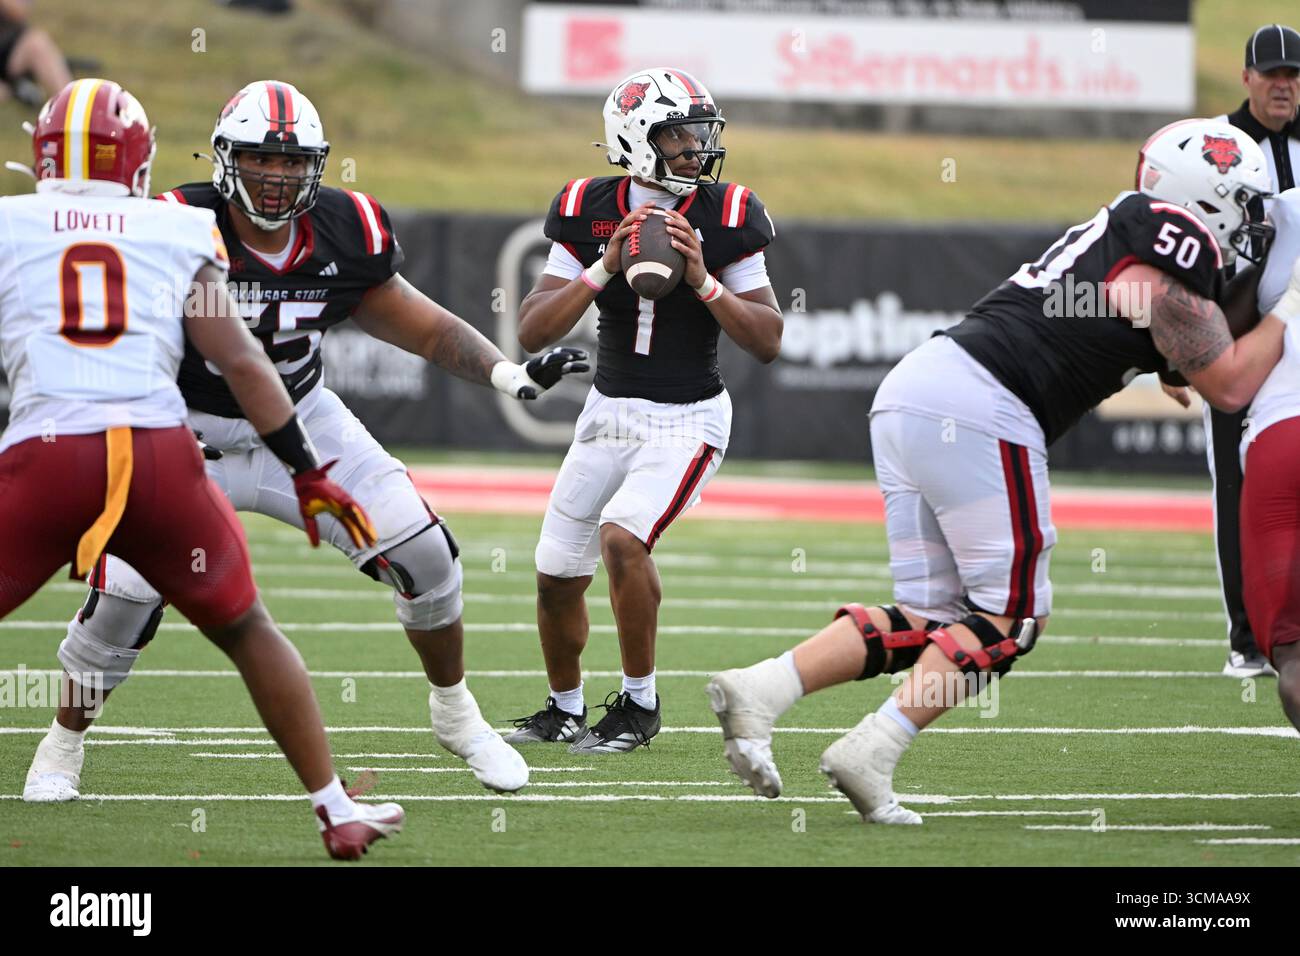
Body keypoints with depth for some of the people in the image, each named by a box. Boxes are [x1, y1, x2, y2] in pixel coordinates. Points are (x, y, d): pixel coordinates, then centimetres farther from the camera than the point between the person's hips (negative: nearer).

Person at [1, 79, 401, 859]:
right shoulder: (180, 236, 13)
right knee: (249, 633, 20)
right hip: (161, 458, 2)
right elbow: (243, 363, 10)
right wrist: (308, 473, 16)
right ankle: (337, 810, 23)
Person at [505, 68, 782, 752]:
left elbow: (768, 342, -10)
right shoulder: (589, 211, -4)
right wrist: (604, 268, -21)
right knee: (557, 574, 7)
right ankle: (565, 709, 32)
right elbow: (533, 333, -9)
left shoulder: (725, 215, -10)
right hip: (609, 411, 4)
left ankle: (639, 704, -8)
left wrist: (703, 280, -23)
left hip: (688, 419, -4)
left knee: (621, 537, -26)